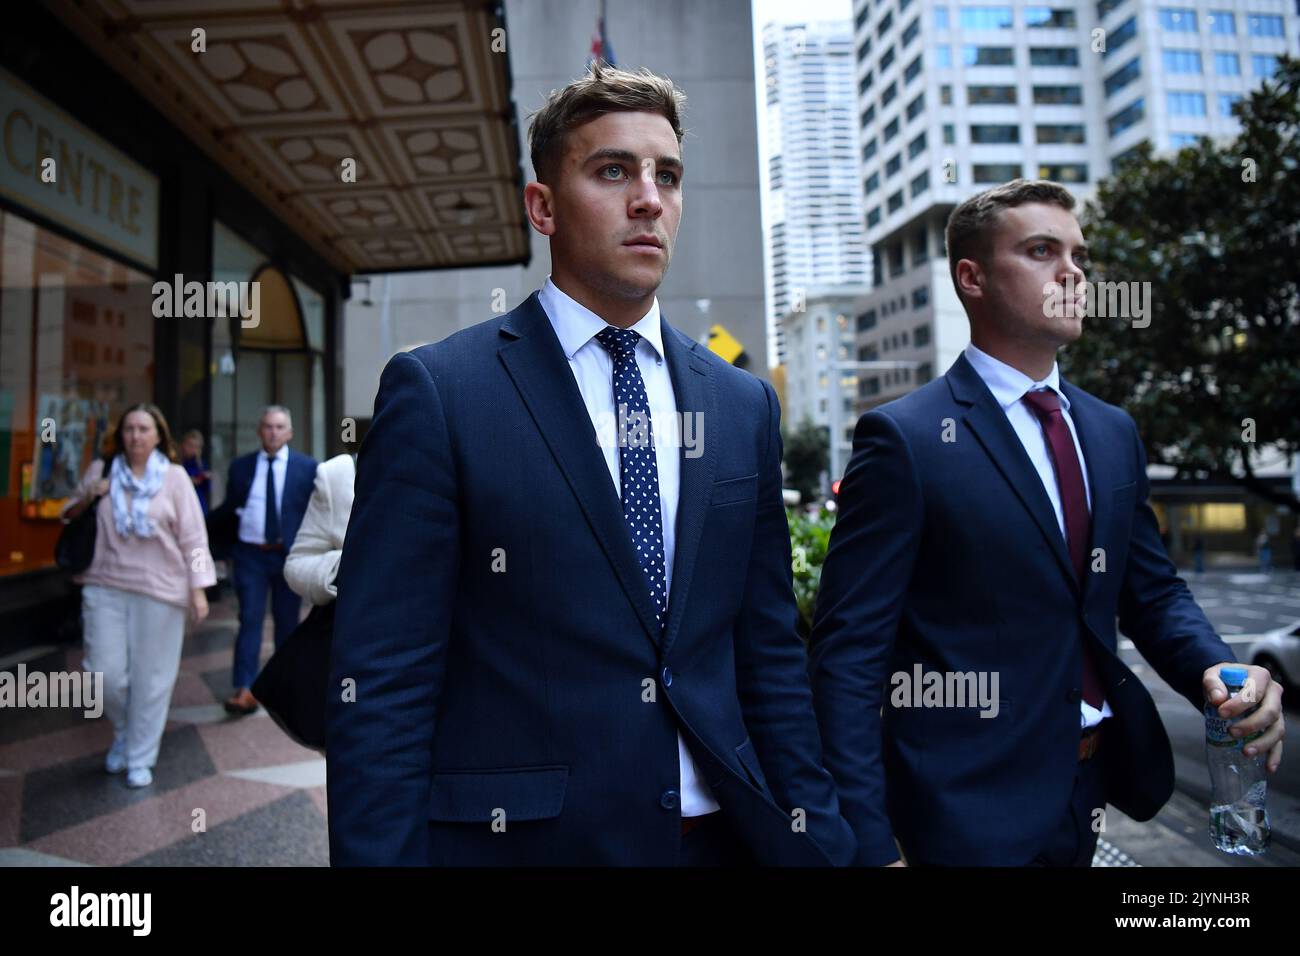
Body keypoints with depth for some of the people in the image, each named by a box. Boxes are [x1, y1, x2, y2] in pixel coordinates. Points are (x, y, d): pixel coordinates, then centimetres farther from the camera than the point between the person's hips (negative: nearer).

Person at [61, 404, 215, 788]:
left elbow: (192, 536, -3)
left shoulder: (174, 477, -2)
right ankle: (123, 732, 32)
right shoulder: (102, 471, 6)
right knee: (106, 674, 1)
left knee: (151, 678, 5)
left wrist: (198, 589, -8)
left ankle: (140, 759, 22)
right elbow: (68, 517, 20)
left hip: (159, 590, -2)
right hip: (105, 586, 3)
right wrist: (87, 496, -3)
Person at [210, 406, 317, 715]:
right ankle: (245, 690, -5)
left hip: (289, 555, 0)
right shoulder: (240, 466, 5)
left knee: (287, 621, 10)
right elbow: (229, 510, 10)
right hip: (250, 555, 1)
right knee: (250, 619, -5)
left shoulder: (307, 467, 0)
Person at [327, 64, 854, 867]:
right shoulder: (437, 391, -10)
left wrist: (815, 837, 4)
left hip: (726, 833, 4)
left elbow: (771, 652, 6)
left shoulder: (745, 405, 3)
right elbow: (381, 682, -11)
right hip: (522, 835, -3)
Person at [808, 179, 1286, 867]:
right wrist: (869, 843, -20)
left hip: (1096, 784, 8)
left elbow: (1153, 593, 13)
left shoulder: (1114, 433, 7)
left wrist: (1214, 669, -9)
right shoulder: (904, 438, -15)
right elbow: (847, 651, -17)